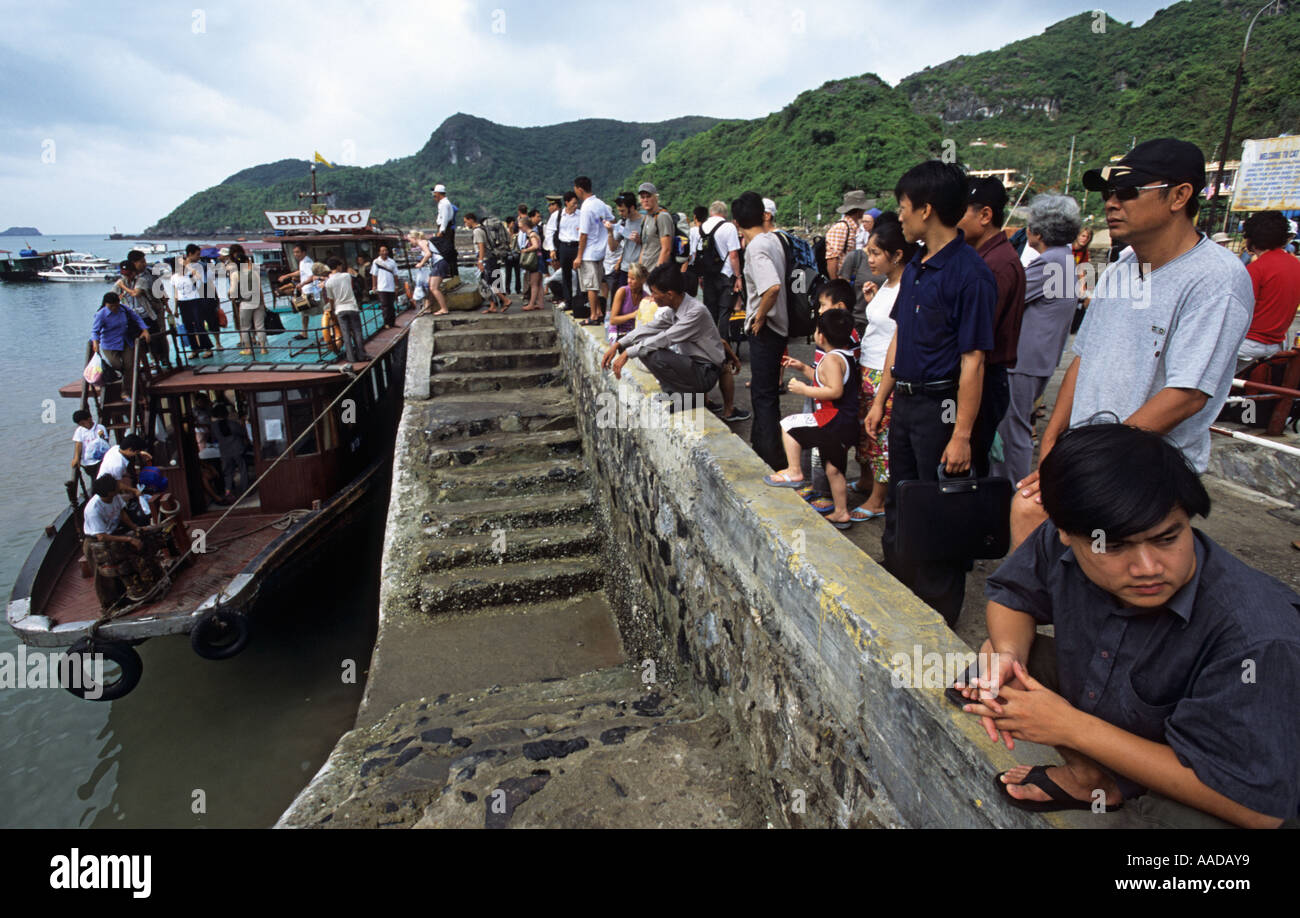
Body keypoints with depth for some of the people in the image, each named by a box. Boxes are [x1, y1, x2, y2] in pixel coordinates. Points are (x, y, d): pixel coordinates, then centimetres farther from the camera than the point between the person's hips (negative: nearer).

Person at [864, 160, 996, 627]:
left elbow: (972, 361, -19)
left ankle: (940, 623, 21)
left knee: (940, 515, 4)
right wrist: (880, 400, 14)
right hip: (905, 403, 9)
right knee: (899, 505, 19)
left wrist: (962, 434, -20)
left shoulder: (968, 272, -17)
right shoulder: (915, 266, 9)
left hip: (941, 405, -9)